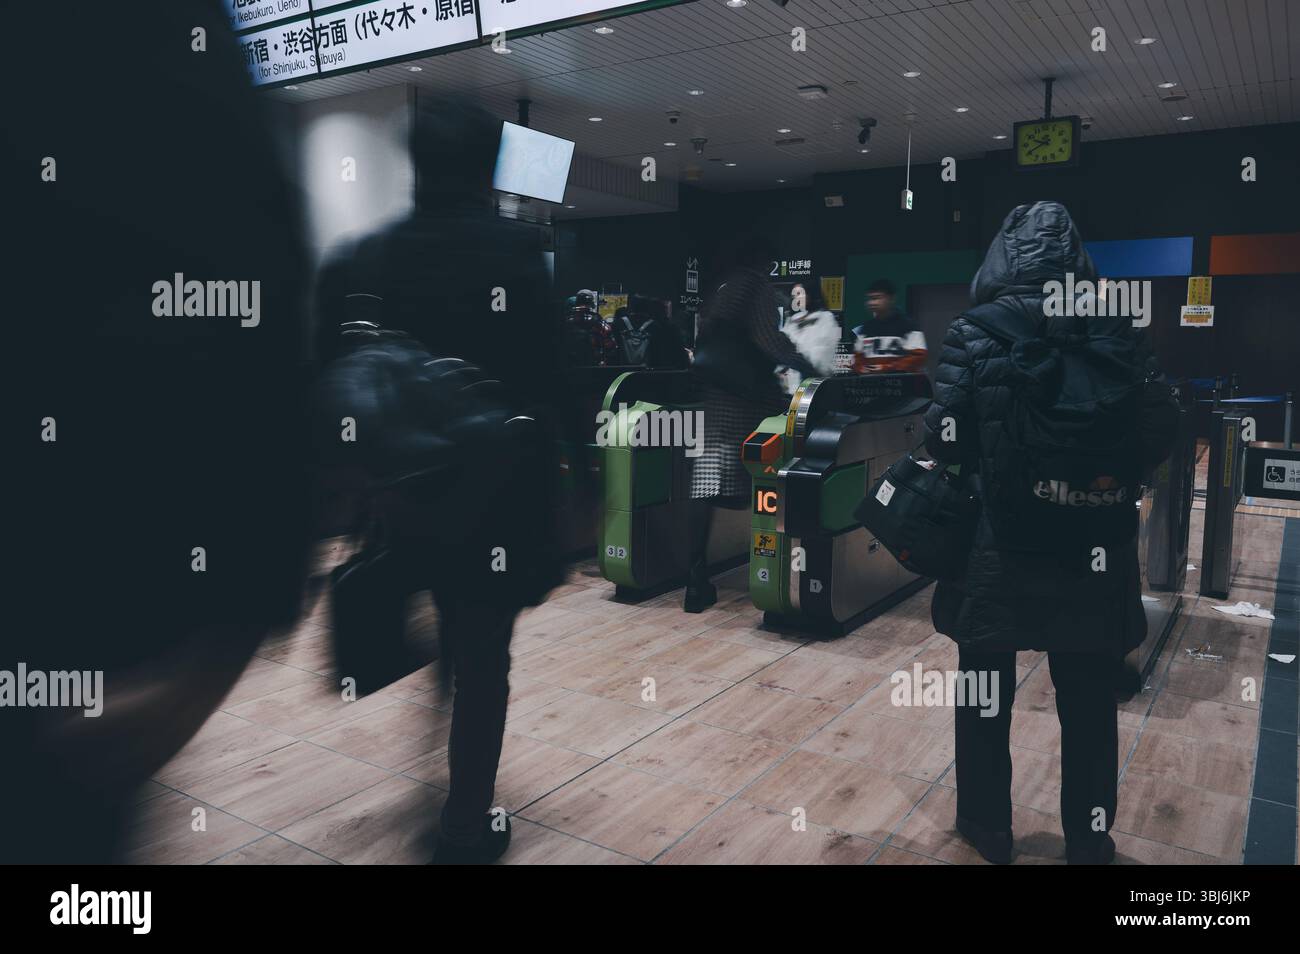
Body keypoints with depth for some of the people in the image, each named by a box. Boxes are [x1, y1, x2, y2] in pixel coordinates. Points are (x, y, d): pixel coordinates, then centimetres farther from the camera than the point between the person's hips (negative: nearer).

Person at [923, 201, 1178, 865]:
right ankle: (1088, 839, 30)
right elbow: (1159, 431, -2)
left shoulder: (974, 332, -9)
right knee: (1088, 699, 16)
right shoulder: (1114, 327, -2)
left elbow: (945, 440, -11)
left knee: (986, 692, 15)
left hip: (997, 544, -2)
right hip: (1091, 544, 2)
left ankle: (987, 829, 29)